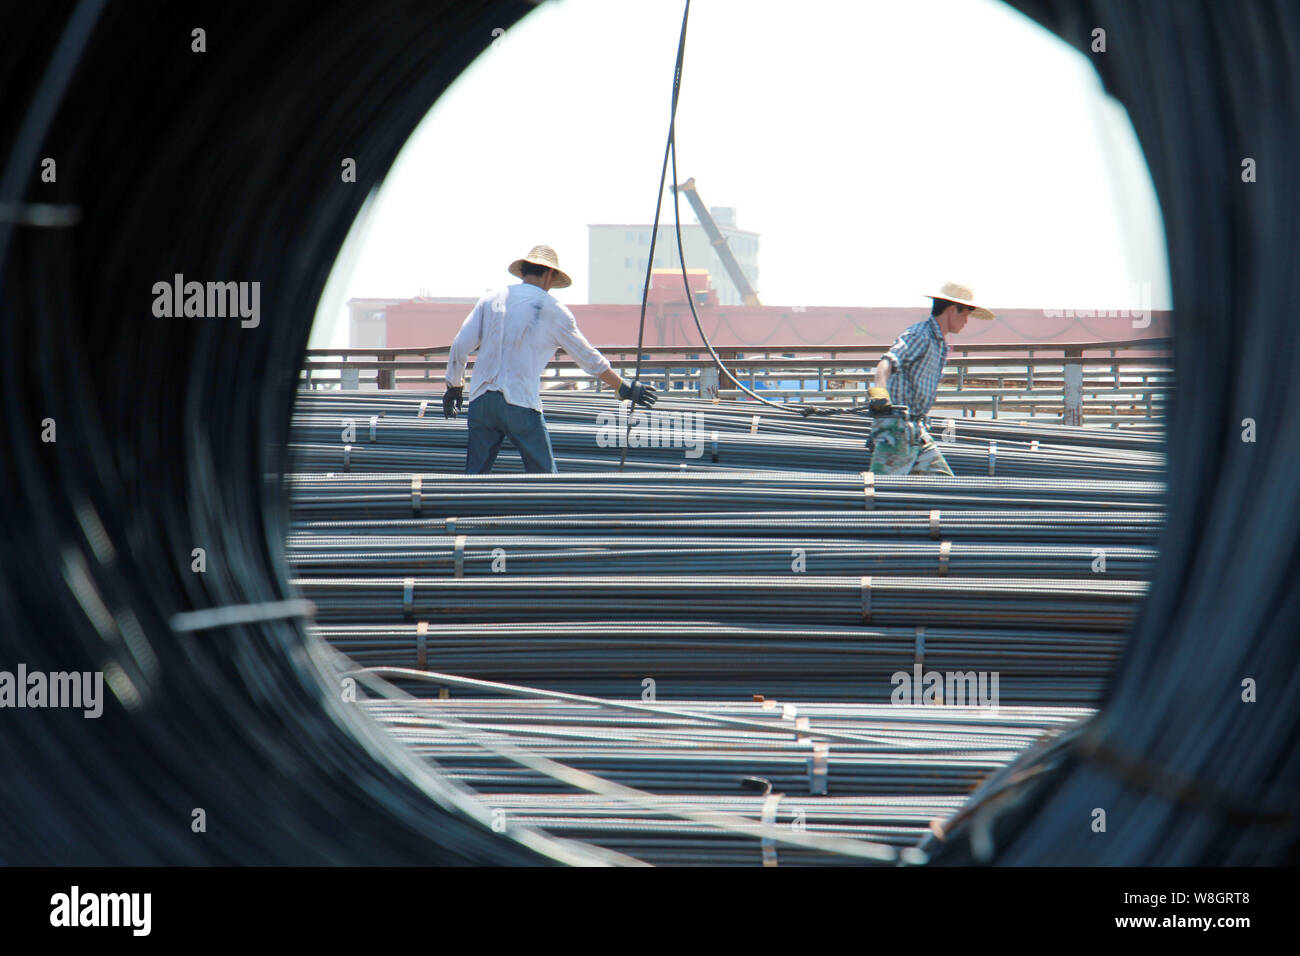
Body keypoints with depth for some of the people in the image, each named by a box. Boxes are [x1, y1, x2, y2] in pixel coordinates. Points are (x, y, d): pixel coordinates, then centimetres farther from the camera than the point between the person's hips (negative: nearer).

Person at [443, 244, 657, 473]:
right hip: (520, 402, -4)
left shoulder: (491, 299, 11)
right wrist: (624, 388, 17)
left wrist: (454, 386, 20)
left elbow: (461, 345, 7)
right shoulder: (552, 309, 3)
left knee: (474, 477, 5)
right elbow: (588, 358, 8)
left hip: (481, 400, 4)